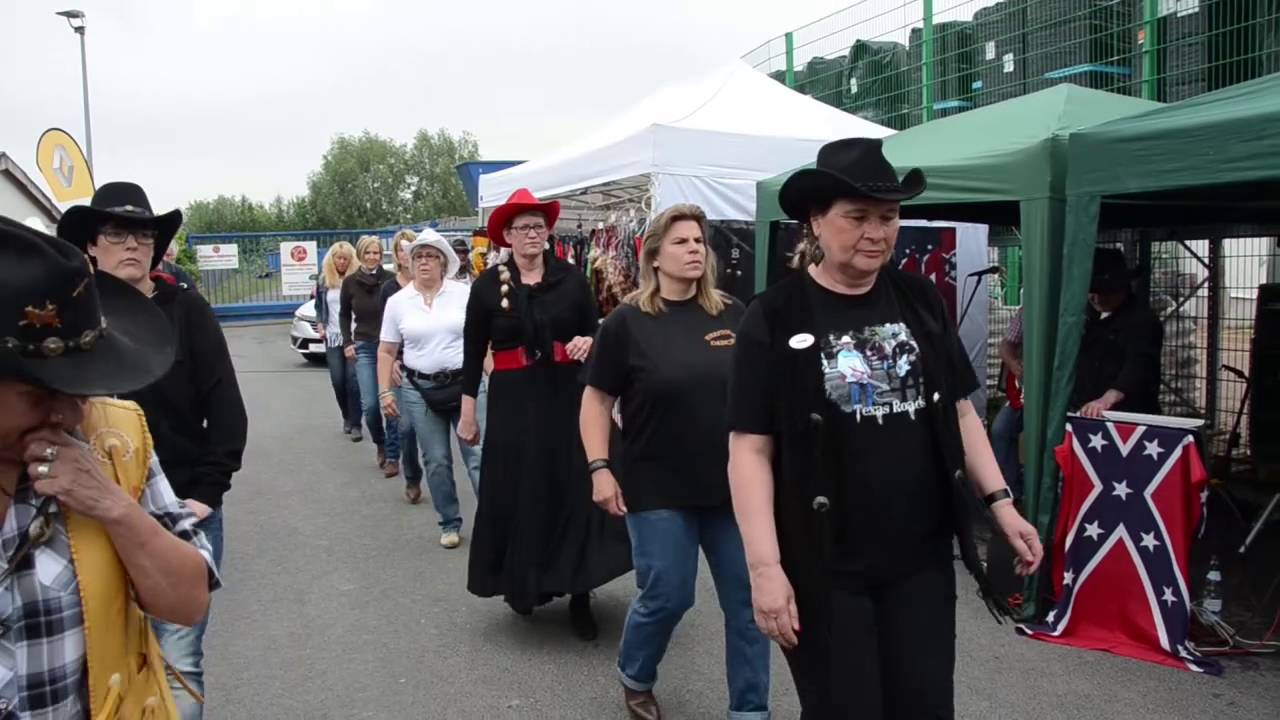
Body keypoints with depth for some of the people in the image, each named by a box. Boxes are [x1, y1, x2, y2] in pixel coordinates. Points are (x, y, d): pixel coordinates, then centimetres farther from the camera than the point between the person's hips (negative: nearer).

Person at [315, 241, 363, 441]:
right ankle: (347, 417, 25)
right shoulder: (323, 280, 9)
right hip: (332, 337, 4)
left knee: (353, 379, -9)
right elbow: (319, 307, 19)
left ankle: (355, 424, -2)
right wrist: (320, 326, 4)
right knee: (337, 380, 3)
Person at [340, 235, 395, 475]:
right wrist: (347, 342, 5)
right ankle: (381, 445, 22)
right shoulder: (350, 282, 3)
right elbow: (344, 315, 16)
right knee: (369, 404, -5)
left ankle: (392, 456, 7)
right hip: (363, 347, 2)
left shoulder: (390, 279, -5)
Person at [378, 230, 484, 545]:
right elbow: (386, 352, 8)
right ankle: (450, 523, 22)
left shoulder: (464, 293, -1)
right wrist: (385, 391, 1)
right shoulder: (397, 302, 3)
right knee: (436, 462, 8)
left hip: (466, 384, -1)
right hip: (420, 390, 2)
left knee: (479, 456, -4)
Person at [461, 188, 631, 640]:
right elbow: (473, 352, 4)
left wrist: (587, 342, -14)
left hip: (567, 395, 1)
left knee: (576, 490, 0)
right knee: (518, 494, 5)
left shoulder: (571, 278, 2)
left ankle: (578, 593, 10)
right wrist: (468, 411, 3)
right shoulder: (488, 285, 0)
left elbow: (594, 333, 10)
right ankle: (522, 582, 24)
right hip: (513, 400, -1)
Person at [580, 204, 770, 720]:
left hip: (733, 483, 3)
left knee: (749, 600, 8)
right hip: (658, 488, -3)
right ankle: (634, 678, 35)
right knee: (667, 596, 4)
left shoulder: (733, 314, 3)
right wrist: (600, 468, -11)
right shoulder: (627, 322, -6)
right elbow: (596, 399, -2)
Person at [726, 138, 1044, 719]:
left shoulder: (921, 300, 5)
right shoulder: (775, 317, -9)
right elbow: (750, 449, -11)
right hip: (823, 569, -4)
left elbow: (959, 411, 13)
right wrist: (765, 566, -16)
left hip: (922, 560, 4)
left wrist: (1000, 502, 5)